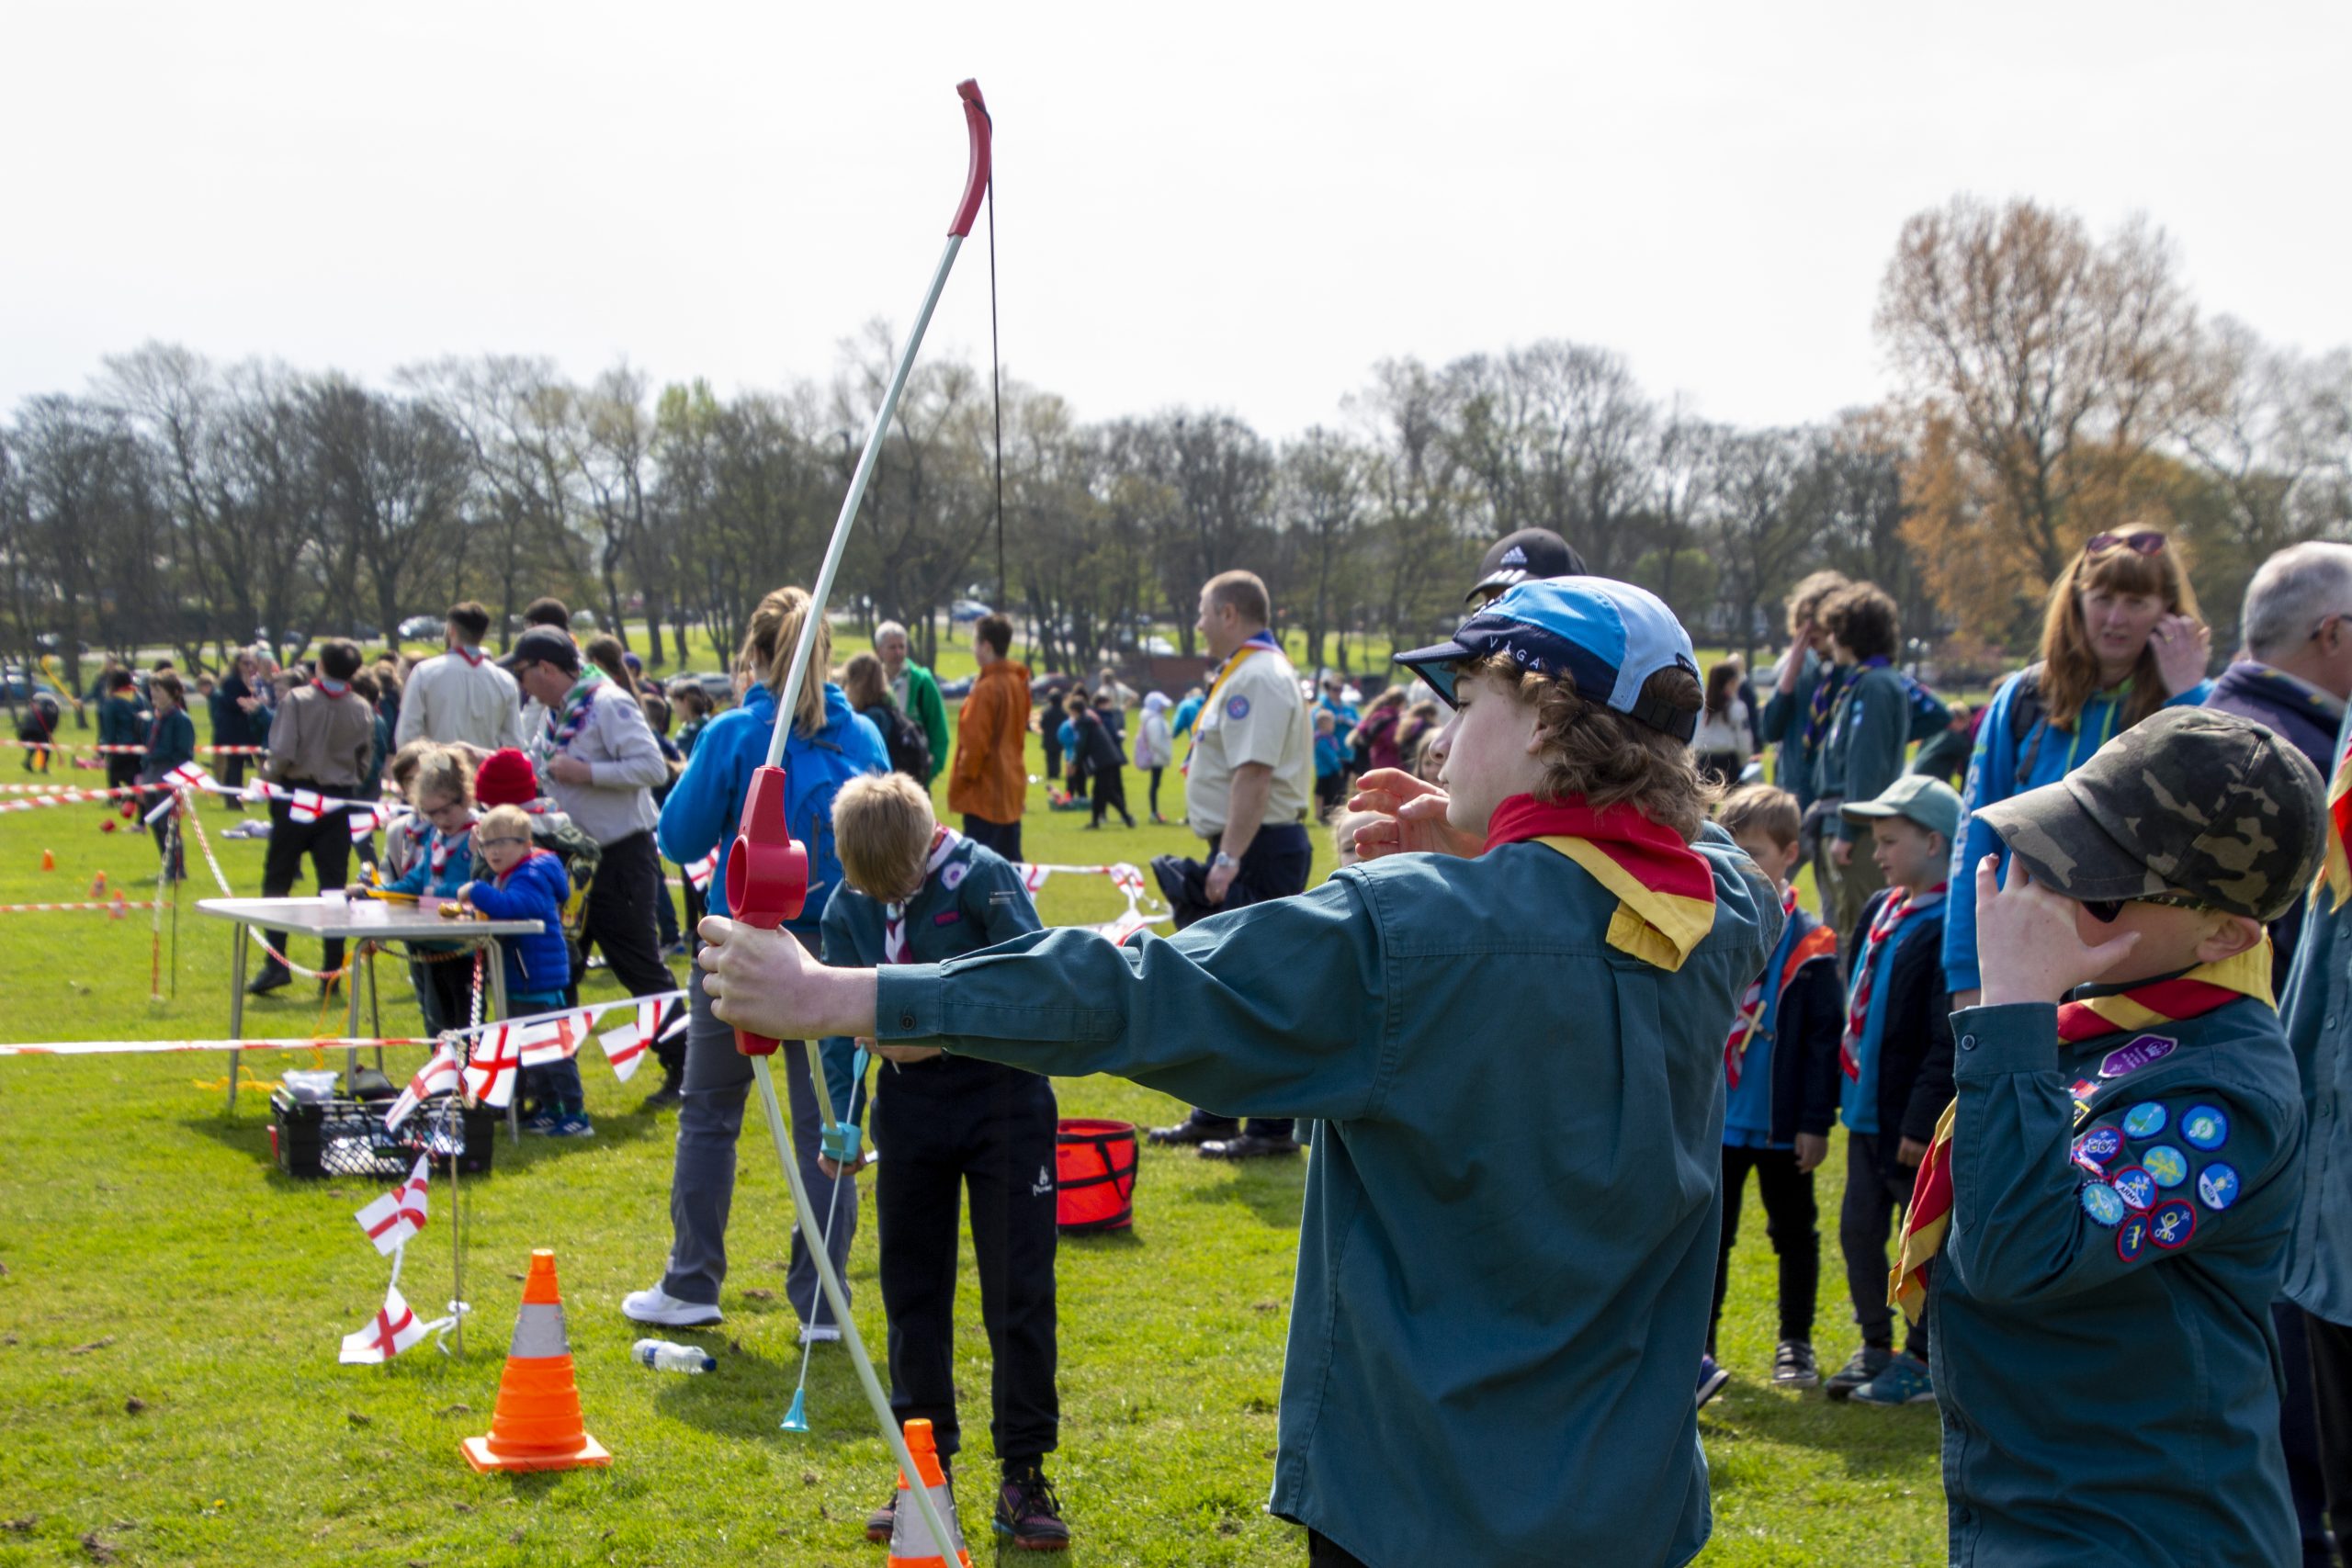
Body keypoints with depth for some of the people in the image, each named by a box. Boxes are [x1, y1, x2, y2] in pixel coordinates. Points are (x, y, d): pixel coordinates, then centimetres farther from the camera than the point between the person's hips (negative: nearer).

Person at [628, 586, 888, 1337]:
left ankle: (691, 1286, 20)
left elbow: (681, 838, -4)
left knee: (709, 1114, 13)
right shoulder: (862, 738, 1)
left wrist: (699, 772, 11)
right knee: (824, 1124, 7)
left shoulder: (734, 735, -10)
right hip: (834, 951, 3)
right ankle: (822, 1305, 9)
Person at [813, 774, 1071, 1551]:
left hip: (1000, 1091, -4)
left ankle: (1023, 1475, 7)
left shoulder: (983, 876, -14)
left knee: (1019, 1289, -1)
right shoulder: (848, 905, -1)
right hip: (910, 1102, 4)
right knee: (911, 1289, 8)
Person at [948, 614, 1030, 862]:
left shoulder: (987, 687, -16)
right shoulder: (1018, 681, 11)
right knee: (1009, 860, 11)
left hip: (986, 788, -9)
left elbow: (975, 741, -17)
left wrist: (963, 778, -8)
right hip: (1011, 784, 9)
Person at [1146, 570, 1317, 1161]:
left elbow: (1254, 775, -25)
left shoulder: (1259, 677, -16)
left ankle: (1272, 1128, 0)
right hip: (1244, 851, 11)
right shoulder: (1246, 674, 18)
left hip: (1258, 853, -11)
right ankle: (1216, 1114, 28)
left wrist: (1229, 859, -27)